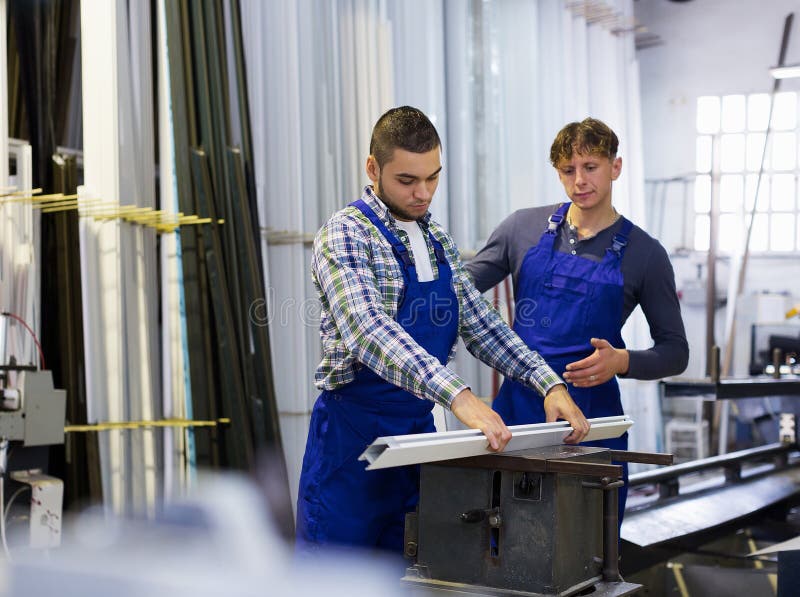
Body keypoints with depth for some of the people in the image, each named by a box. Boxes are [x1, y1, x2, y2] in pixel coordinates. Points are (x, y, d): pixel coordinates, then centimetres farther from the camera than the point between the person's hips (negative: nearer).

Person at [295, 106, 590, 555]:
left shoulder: (438, 241, 11)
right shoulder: (345, 235, -14)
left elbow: (482, 325, 11)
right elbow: (368, 331, -30)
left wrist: (549, 384, -4)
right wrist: (458, 396, -41)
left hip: (419, 434, 7)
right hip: (352, 437, -7)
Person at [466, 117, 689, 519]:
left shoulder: (643, 253, 1)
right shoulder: (523, 228, 5)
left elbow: (675, 352, 4)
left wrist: (621, 361, -15)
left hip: (590, 416, -1)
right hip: (516, 407, 2)